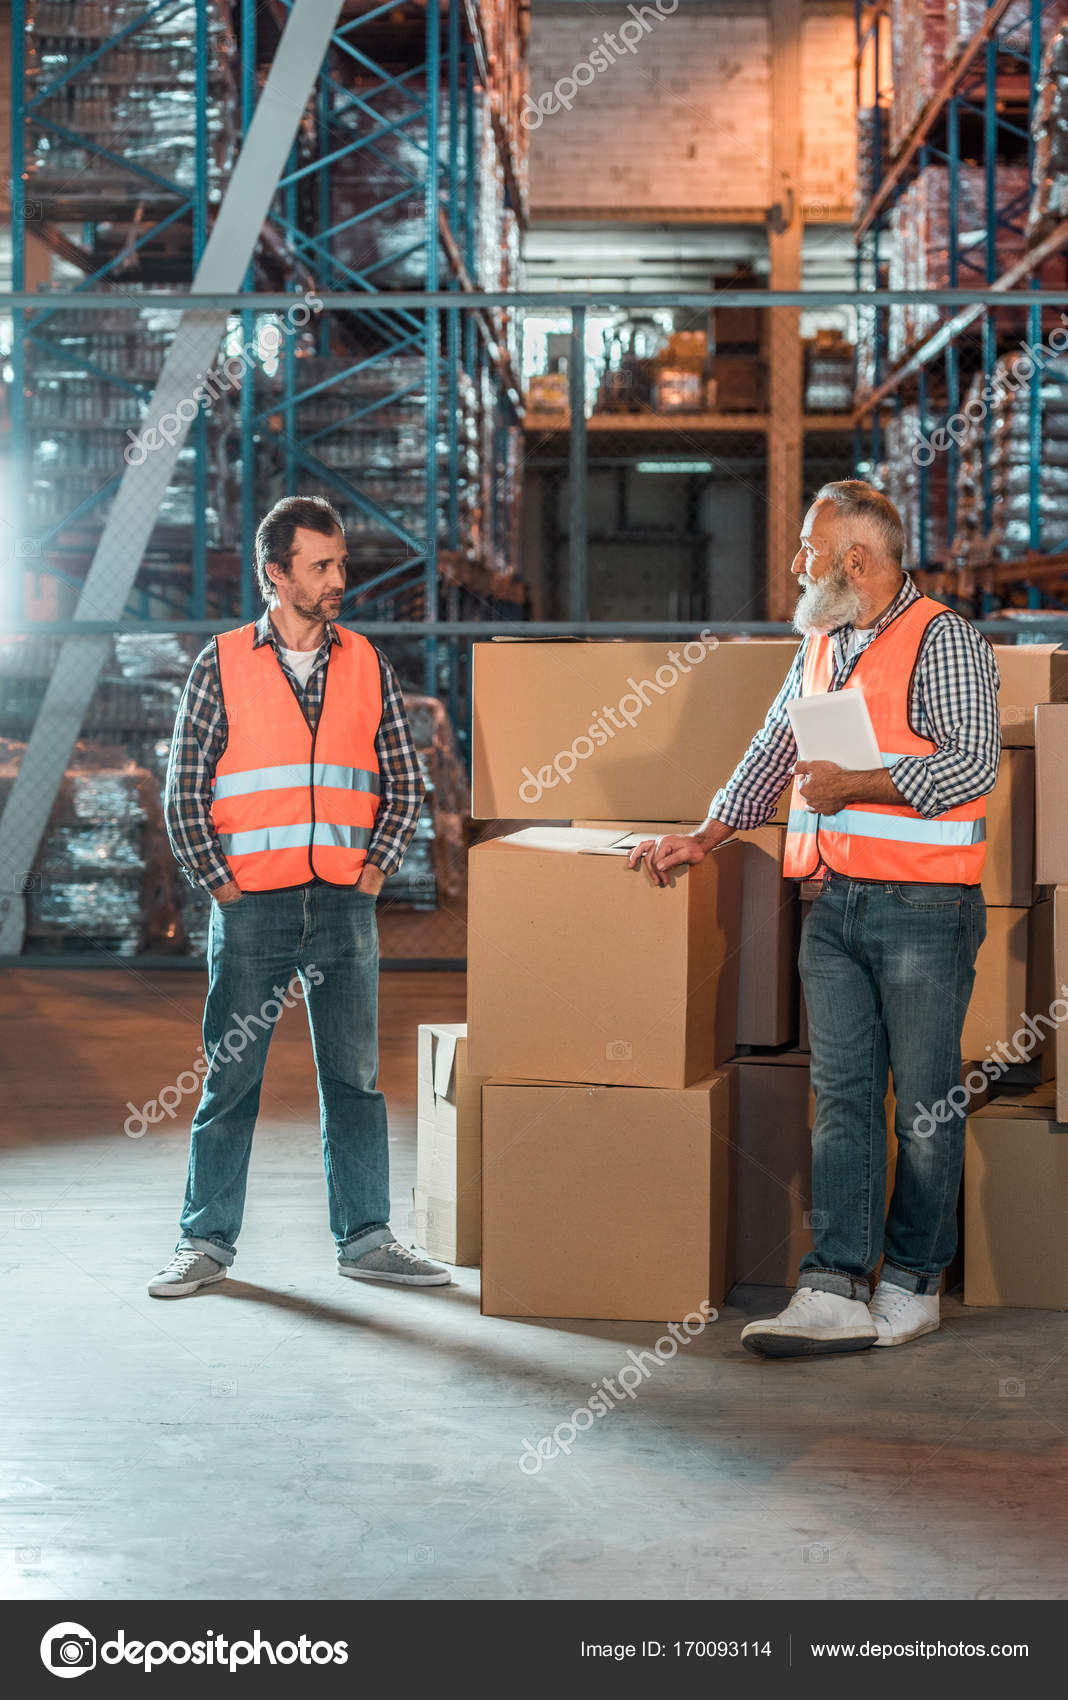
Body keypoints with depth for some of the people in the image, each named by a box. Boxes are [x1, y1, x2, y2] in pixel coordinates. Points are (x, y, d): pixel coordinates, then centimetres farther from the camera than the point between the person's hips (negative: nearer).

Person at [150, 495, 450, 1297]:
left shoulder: (368, 666, 8)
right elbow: (185, 790, 1)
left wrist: (374, 870, 2)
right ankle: (207, 1241, 15)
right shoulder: (221, 666, 1)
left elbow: (406, 782, 11)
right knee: (231, 1077, 4)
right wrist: (219, 882, -4)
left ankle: (365, 1238, 15)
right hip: (251, 907, -2)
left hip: (345, 904, 2)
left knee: (355, 1075, 6)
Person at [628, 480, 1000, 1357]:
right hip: (834, 905, 7)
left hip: (923, 904, -6)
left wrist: (853, 784, -15)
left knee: (925, 1102, 2)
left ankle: (912, 1282, 14)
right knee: (842, 1095, 1)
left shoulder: (944, 639, -5)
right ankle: (835, 1292, -1)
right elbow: (771, 754, 24)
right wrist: (704, 836, 14)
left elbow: (973, 762, -16)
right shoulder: (820, 647, 18)